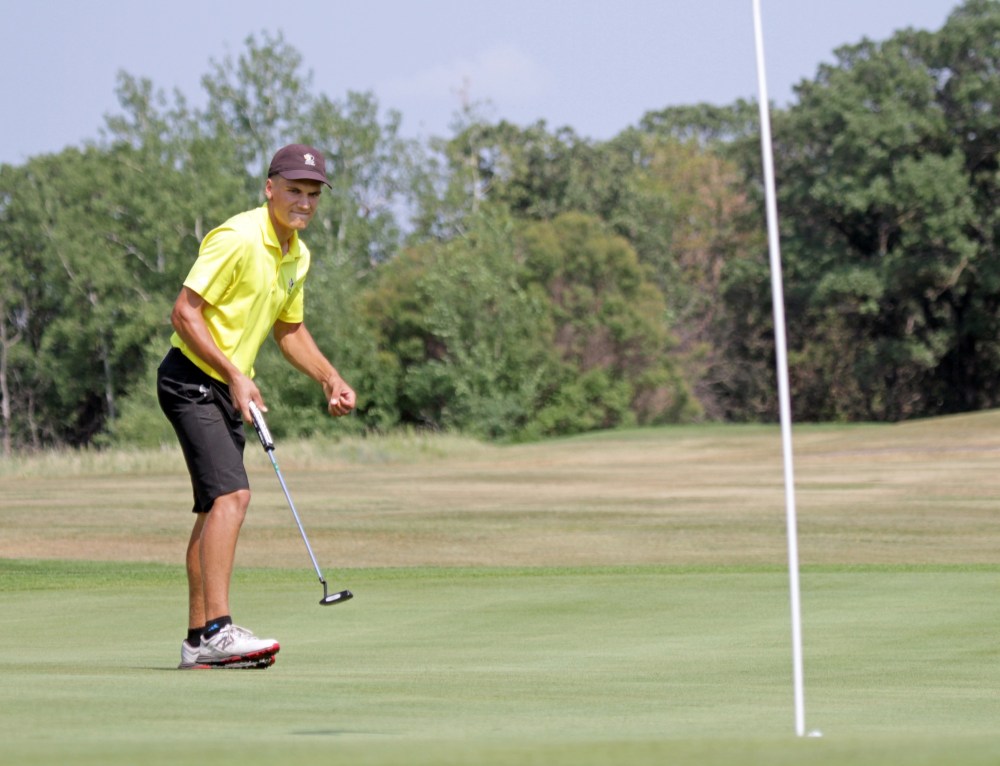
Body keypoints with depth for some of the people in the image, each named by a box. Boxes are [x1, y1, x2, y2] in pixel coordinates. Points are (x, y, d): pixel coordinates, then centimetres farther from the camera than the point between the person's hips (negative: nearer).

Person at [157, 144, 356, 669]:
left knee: (216, 507, 10)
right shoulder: (238, 239, -17)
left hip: (227, 388, 10)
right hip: (191, 379, -10)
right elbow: (184, 312, -20)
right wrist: (235, 375, -22)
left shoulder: (297, 256, 11)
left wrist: (330, 379, 13)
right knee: (231, 494, -22)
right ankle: (217, 630, -29)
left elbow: (290, 329, 26)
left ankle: (199, 640, 14)